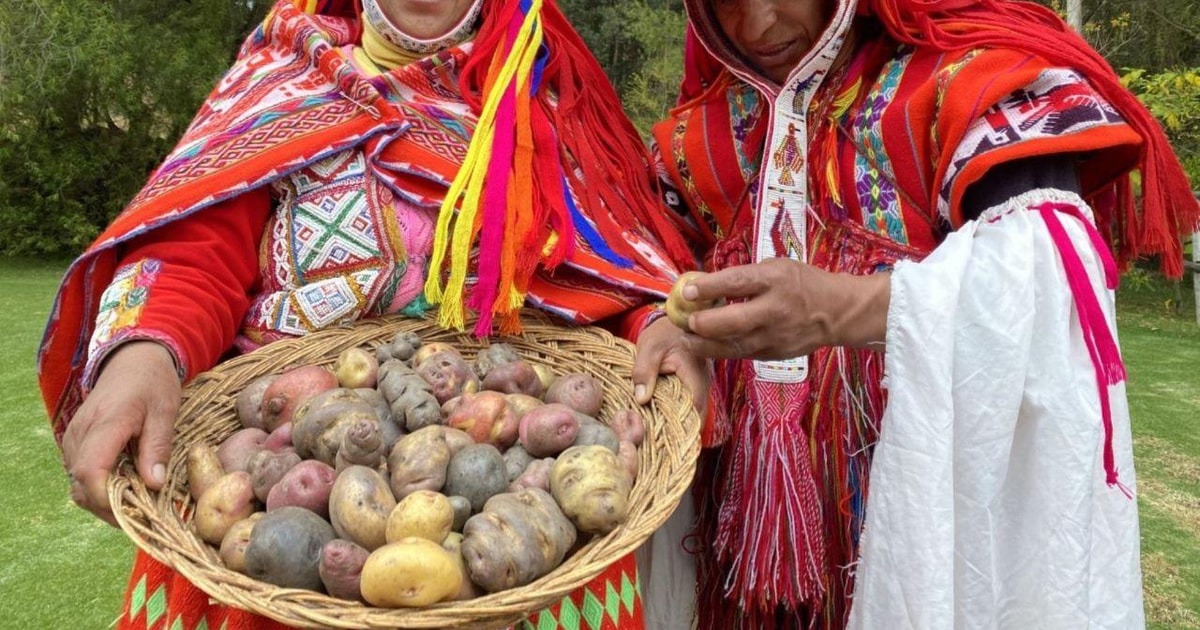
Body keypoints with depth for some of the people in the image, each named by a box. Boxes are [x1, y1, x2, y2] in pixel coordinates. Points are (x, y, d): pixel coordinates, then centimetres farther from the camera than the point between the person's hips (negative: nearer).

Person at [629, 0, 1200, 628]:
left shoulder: (957, 76, -8)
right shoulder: (698, 135, 8)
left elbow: (1055, 255, -23)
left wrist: (843, 309, -38)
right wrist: (669, 332, -14)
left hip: (925, 494, -4)